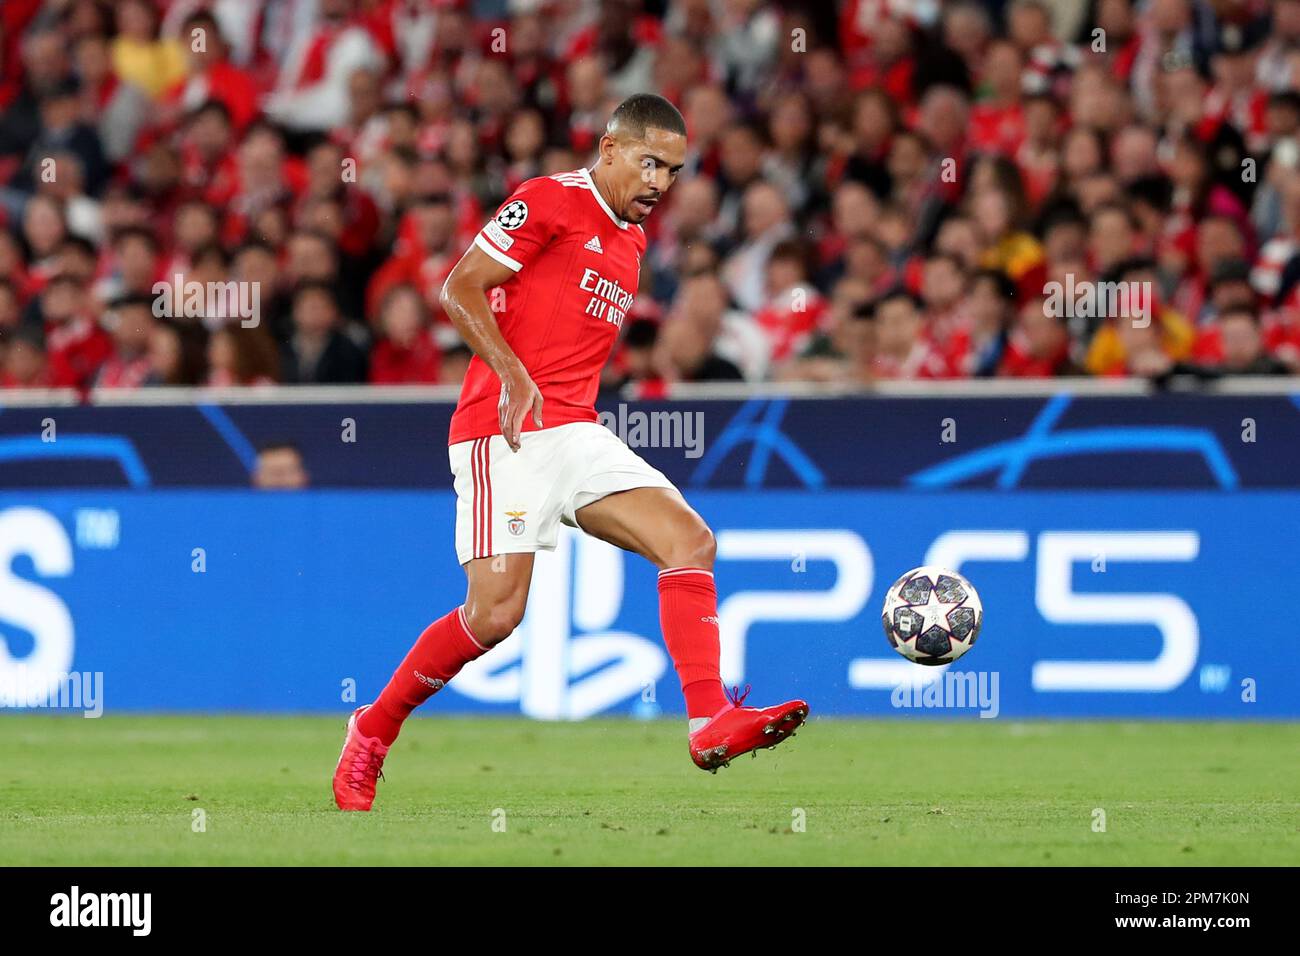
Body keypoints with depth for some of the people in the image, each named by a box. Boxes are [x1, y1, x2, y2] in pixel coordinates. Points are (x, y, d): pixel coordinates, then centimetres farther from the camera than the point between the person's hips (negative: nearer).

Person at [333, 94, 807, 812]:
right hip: (505, 431, -8)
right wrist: (513, 376, -21)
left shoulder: (632, 238, 20)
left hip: (575, 431, 8)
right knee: (496, 613, -14)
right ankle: (371, 733, 5)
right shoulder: (551, 202, -5)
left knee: (688, 539, -11)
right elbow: (459, 288, -11)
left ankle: (709, 722, -19)